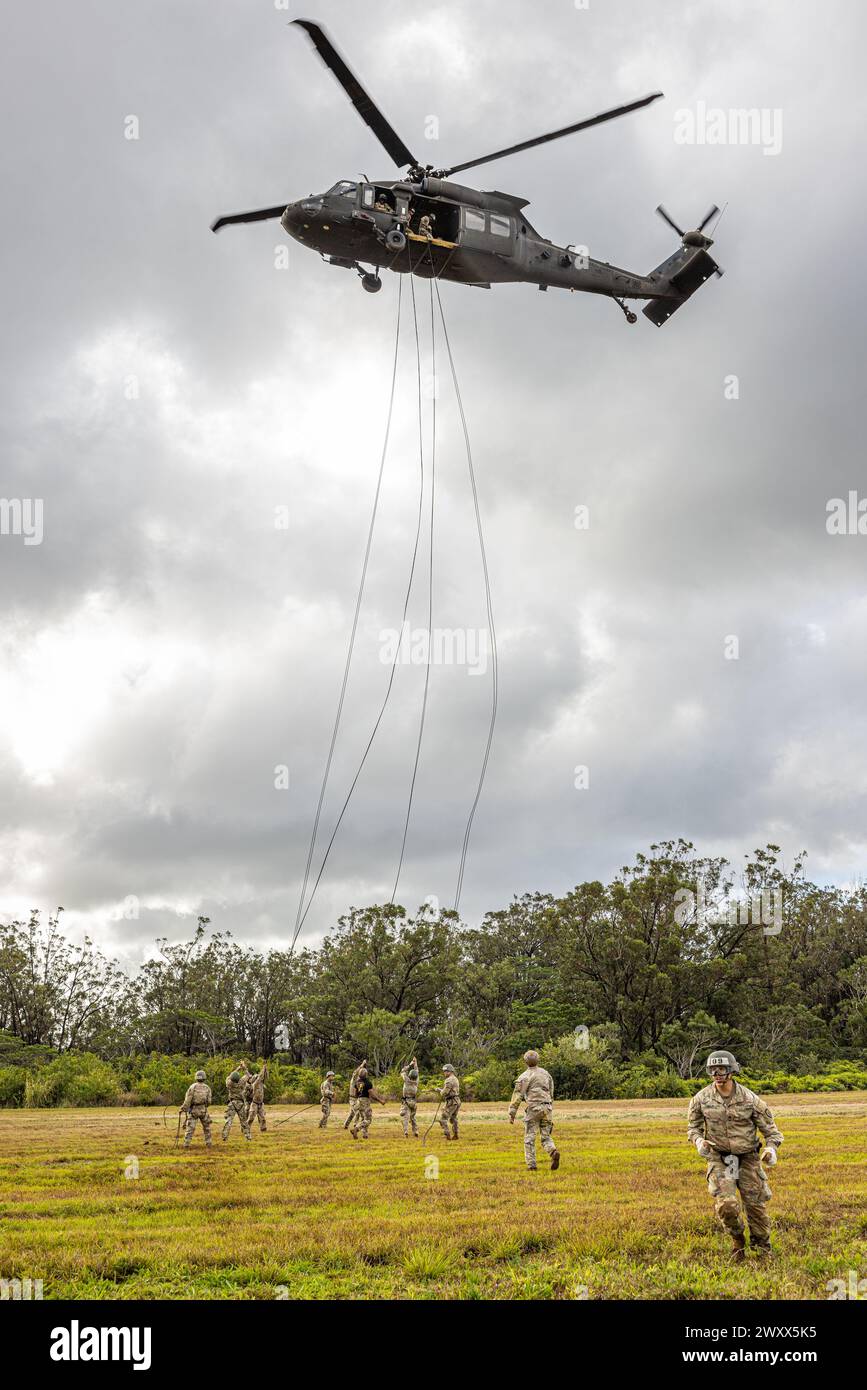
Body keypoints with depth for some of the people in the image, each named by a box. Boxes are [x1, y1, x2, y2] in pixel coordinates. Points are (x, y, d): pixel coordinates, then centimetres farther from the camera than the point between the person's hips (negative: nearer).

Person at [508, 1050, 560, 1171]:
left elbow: (517, 1096, -8)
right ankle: (554, 1152, -19)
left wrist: (511, 1114, -6)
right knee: (546, 1137, 10)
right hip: (547, 1108, 4)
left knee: (529, 1138, 4)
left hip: (533, 1108, -4)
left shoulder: (524, 1077, -3)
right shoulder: (546, 1074, 15)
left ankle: (532, 1165, -2)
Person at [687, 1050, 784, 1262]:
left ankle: (763, 1251, 27)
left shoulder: (749, 1099, -10)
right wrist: (698, 1140, -12)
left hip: (748, 1158, 0)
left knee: (756, 1205, 4)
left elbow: (769, 1127, -2)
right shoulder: (701, 1099, -6)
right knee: (726, 1204, -17)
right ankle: (737, 1239, 13)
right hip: (718, 1159, 0)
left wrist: (771, 1147, -20)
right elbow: (693, 1126, 9)